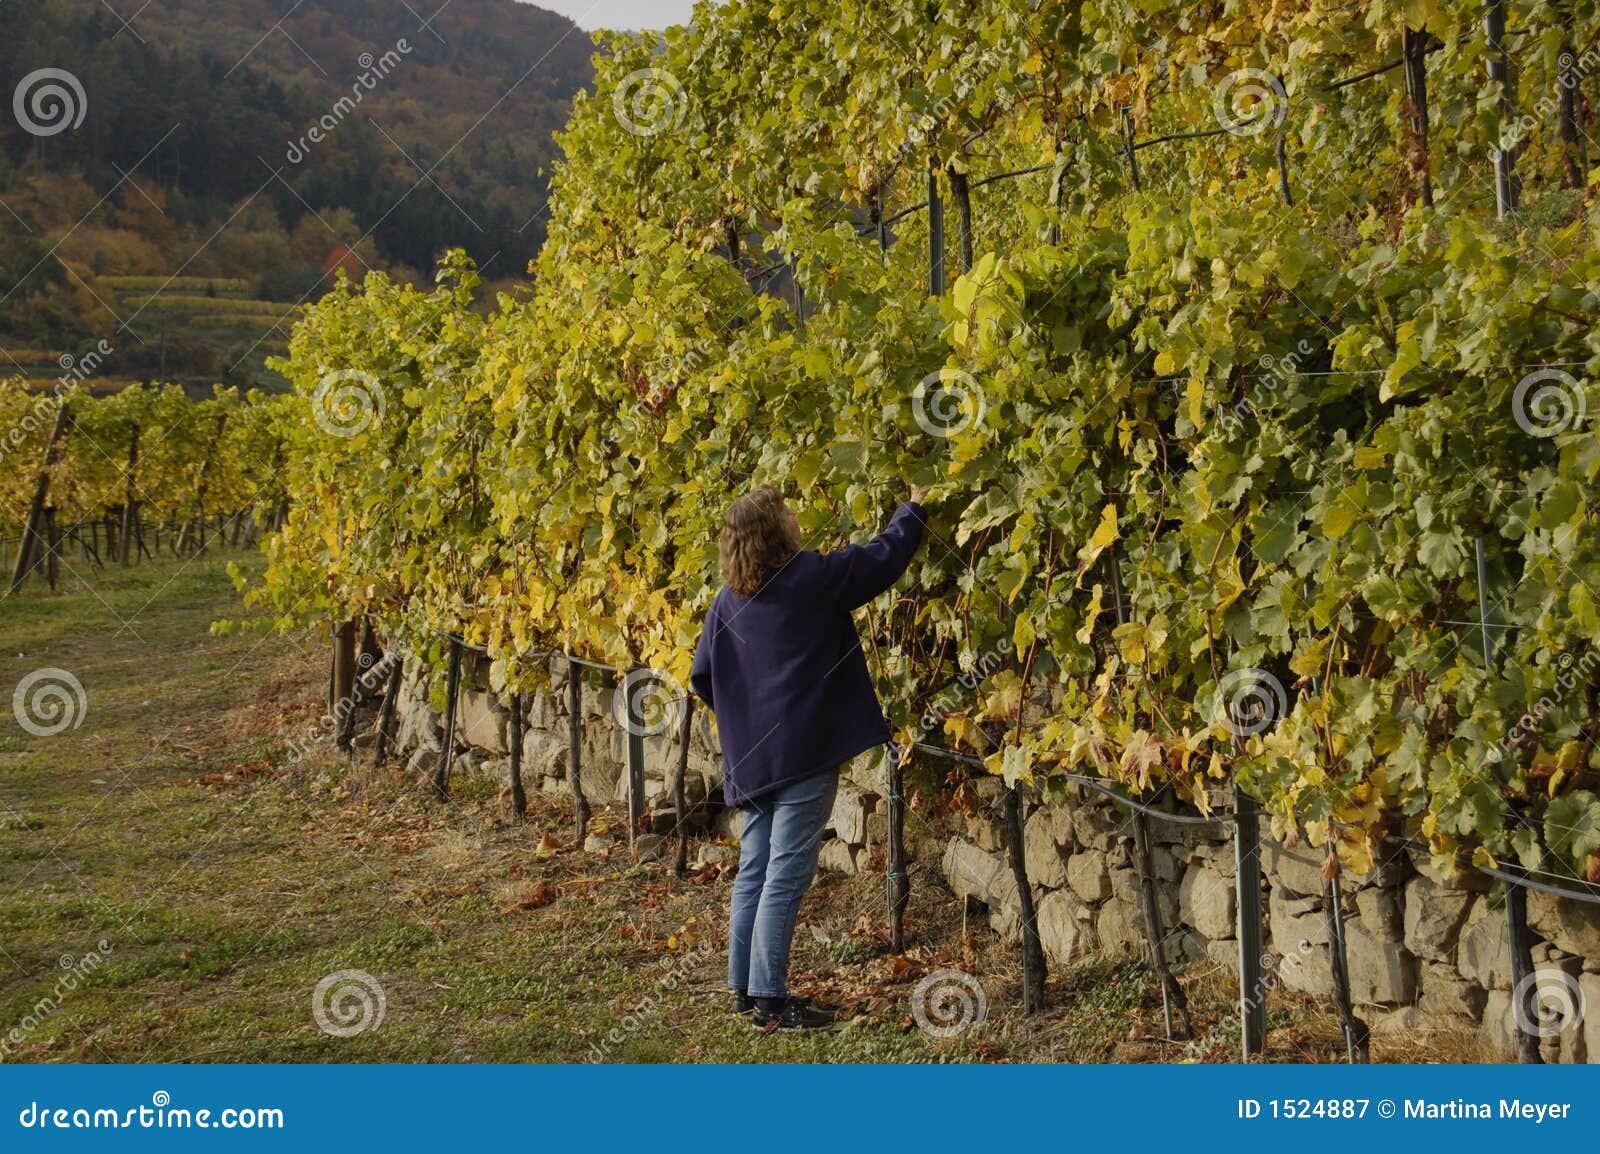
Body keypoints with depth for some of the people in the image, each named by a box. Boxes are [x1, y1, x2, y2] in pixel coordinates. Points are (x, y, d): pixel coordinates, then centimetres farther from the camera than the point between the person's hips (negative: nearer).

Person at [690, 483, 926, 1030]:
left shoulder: (728, 599, 7)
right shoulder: (813, 576, -10)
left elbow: (702, 675, 13)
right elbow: (885, 556, 1)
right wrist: (912, 510, 19)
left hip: (750, 756, 6)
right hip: (805, 753, -6)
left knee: (753, 872, 13)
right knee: (786, 876, -5)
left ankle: (745, 987, 20)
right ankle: (769, 999, -4)